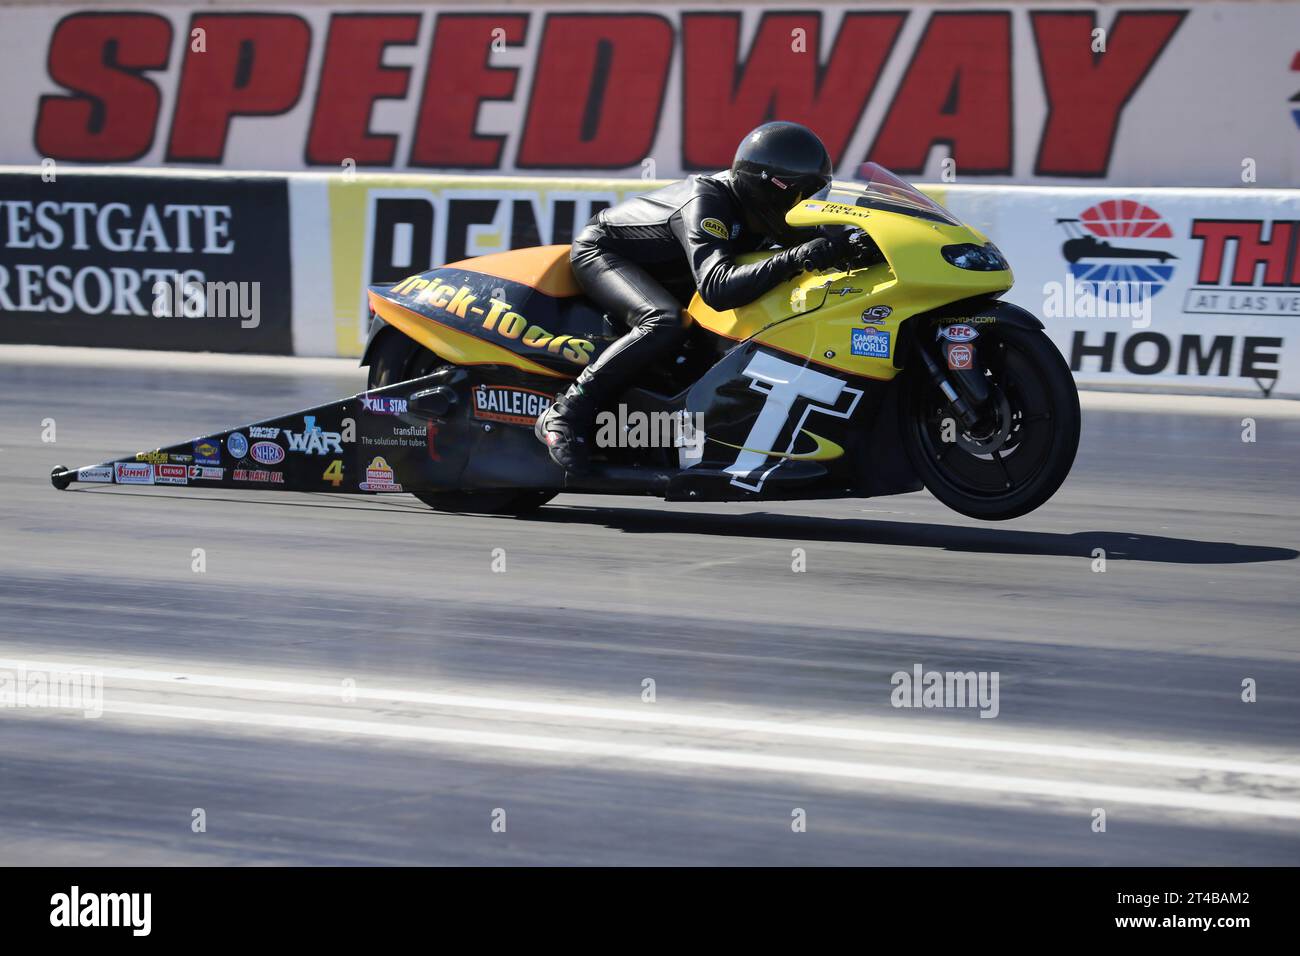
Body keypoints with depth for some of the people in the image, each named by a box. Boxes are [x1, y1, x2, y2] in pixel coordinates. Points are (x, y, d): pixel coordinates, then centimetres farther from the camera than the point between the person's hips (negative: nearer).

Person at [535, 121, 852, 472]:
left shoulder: (750, 207, -9)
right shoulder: (706, 202, -34)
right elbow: (716, 288, -49)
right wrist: (795, 258, -57)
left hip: (654, 270, 10)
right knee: (665, 322, -36)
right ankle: (564, 416, -35)